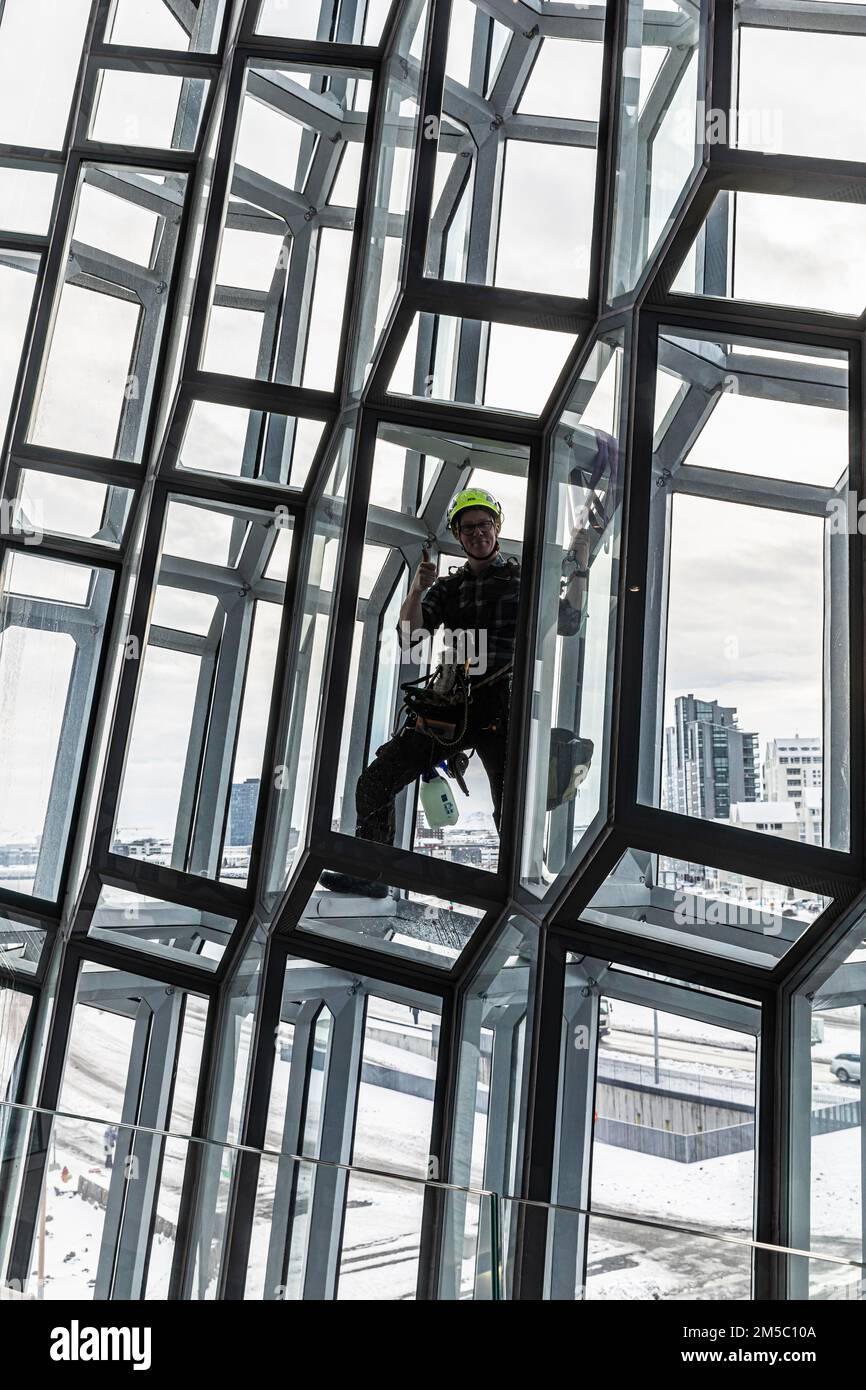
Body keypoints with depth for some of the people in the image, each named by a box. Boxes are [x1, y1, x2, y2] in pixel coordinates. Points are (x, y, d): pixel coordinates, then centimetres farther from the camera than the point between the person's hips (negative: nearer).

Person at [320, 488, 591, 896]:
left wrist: (579, 566, -7)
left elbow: (567, 623, 0)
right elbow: (411, 635, 3)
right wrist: (417, 590, -13)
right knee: (374, 782, -2)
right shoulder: (447, 587, 16)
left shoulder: (523, 579, 10)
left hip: (501, 708, -3)